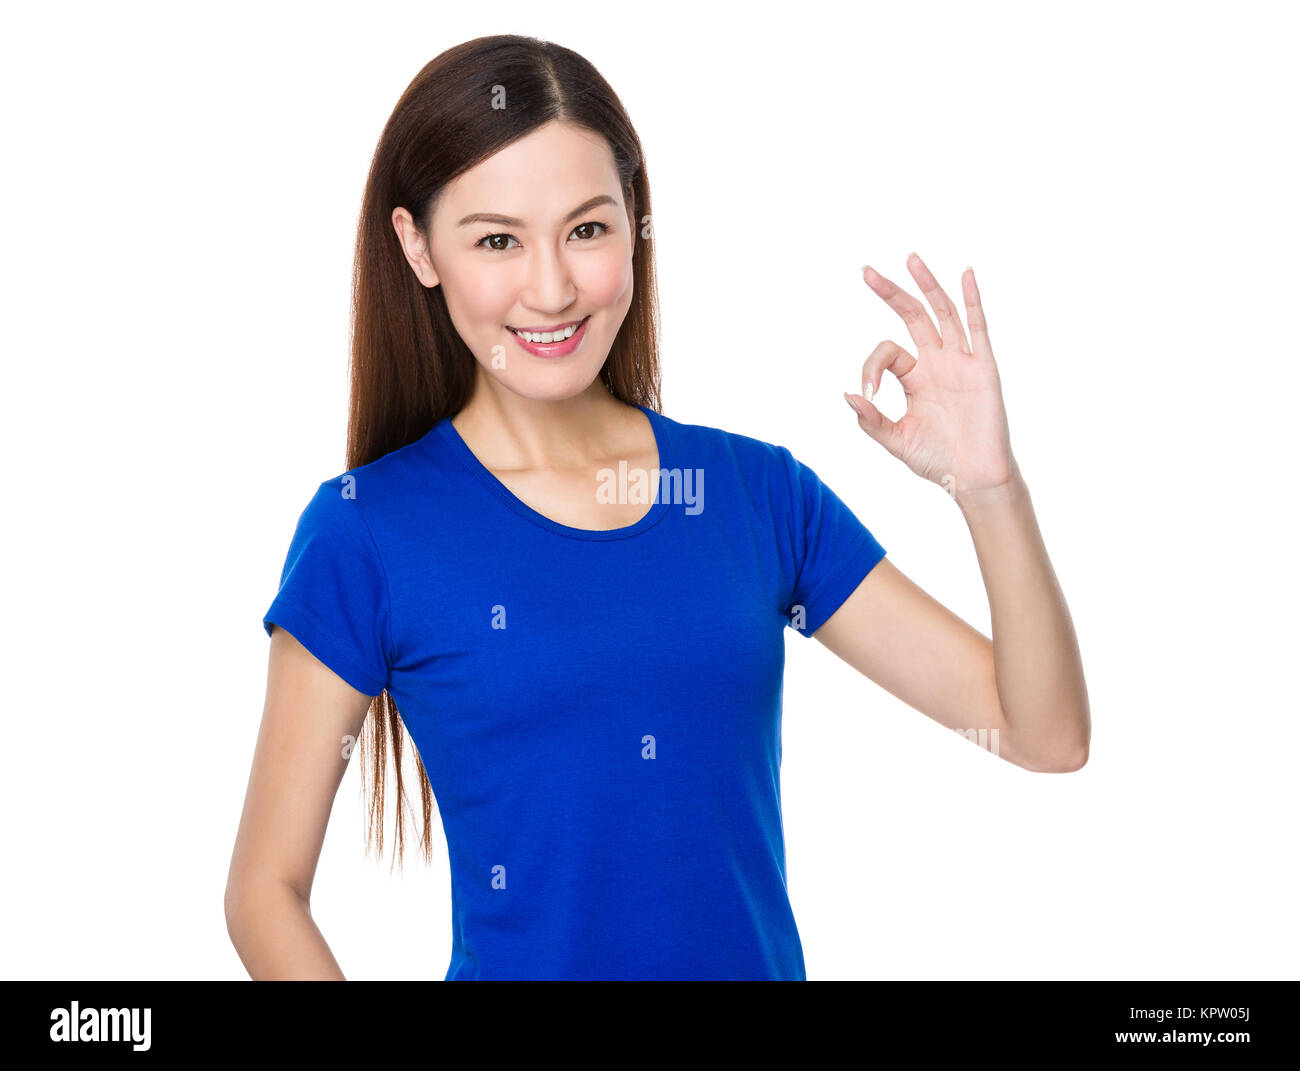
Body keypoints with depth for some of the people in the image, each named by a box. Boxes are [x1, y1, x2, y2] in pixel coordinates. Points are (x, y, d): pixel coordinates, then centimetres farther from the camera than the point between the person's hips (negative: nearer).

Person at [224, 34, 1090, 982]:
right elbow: (267, 887, -6)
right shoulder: (366, 532, -10)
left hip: (763, 959, 3)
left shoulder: (759, 490, -3)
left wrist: (989, 484, -14)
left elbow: (1046, 736, -3)